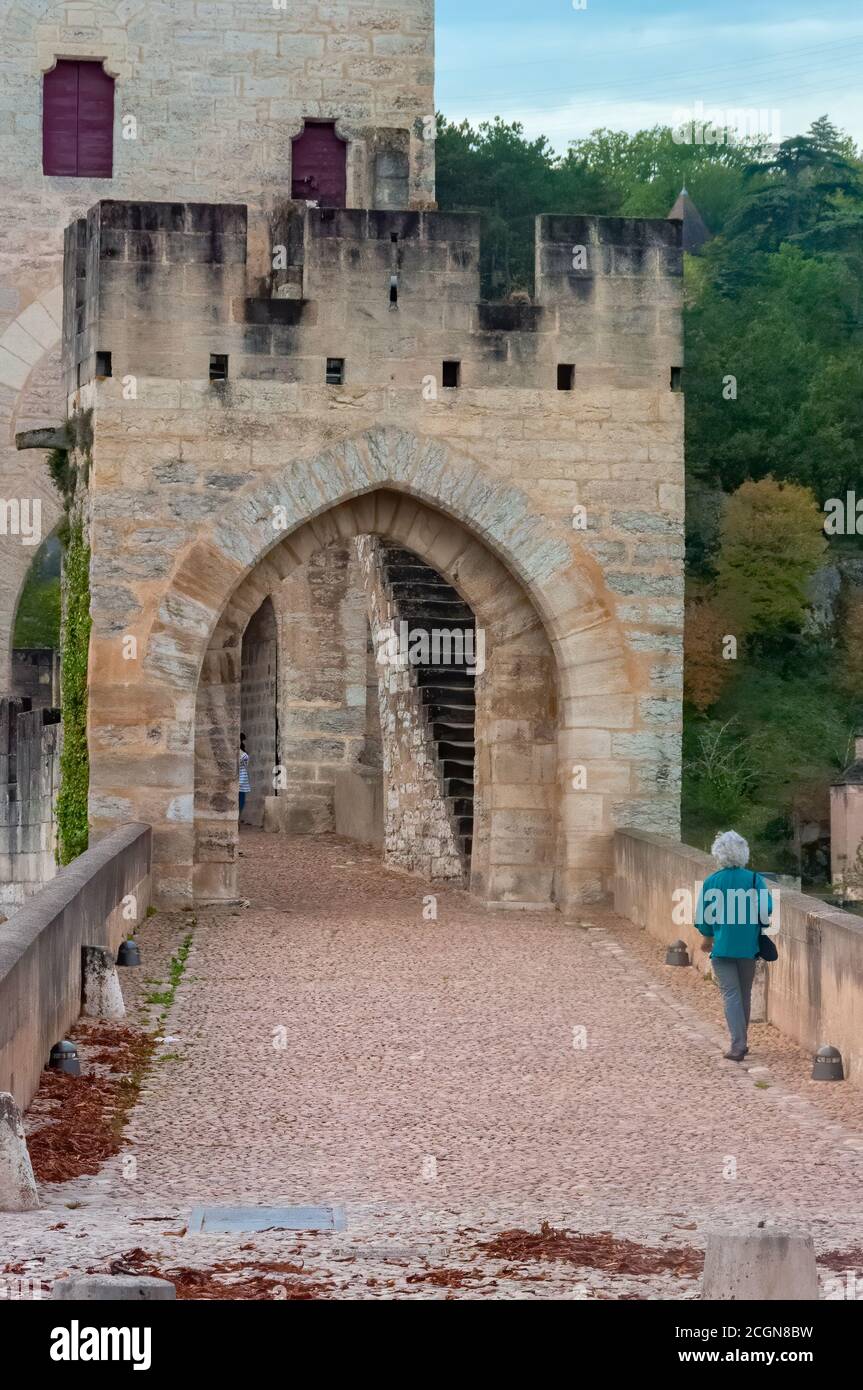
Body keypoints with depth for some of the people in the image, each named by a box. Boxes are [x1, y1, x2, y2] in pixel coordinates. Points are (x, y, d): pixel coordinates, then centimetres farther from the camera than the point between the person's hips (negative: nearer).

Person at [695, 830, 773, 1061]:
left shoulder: (711, 882, -5)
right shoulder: (754, 880, -6)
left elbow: (702, 917, 0)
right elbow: (767, 910, -12)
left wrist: (707, 937, 19)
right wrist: (759, 927, 9)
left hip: (722, 947, -1)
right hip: (749, 947, 1)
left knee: (731, 994, -1)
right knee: (745, 994, 16)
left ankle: (738, 1045, -12)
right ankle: (741, 1041, 26)